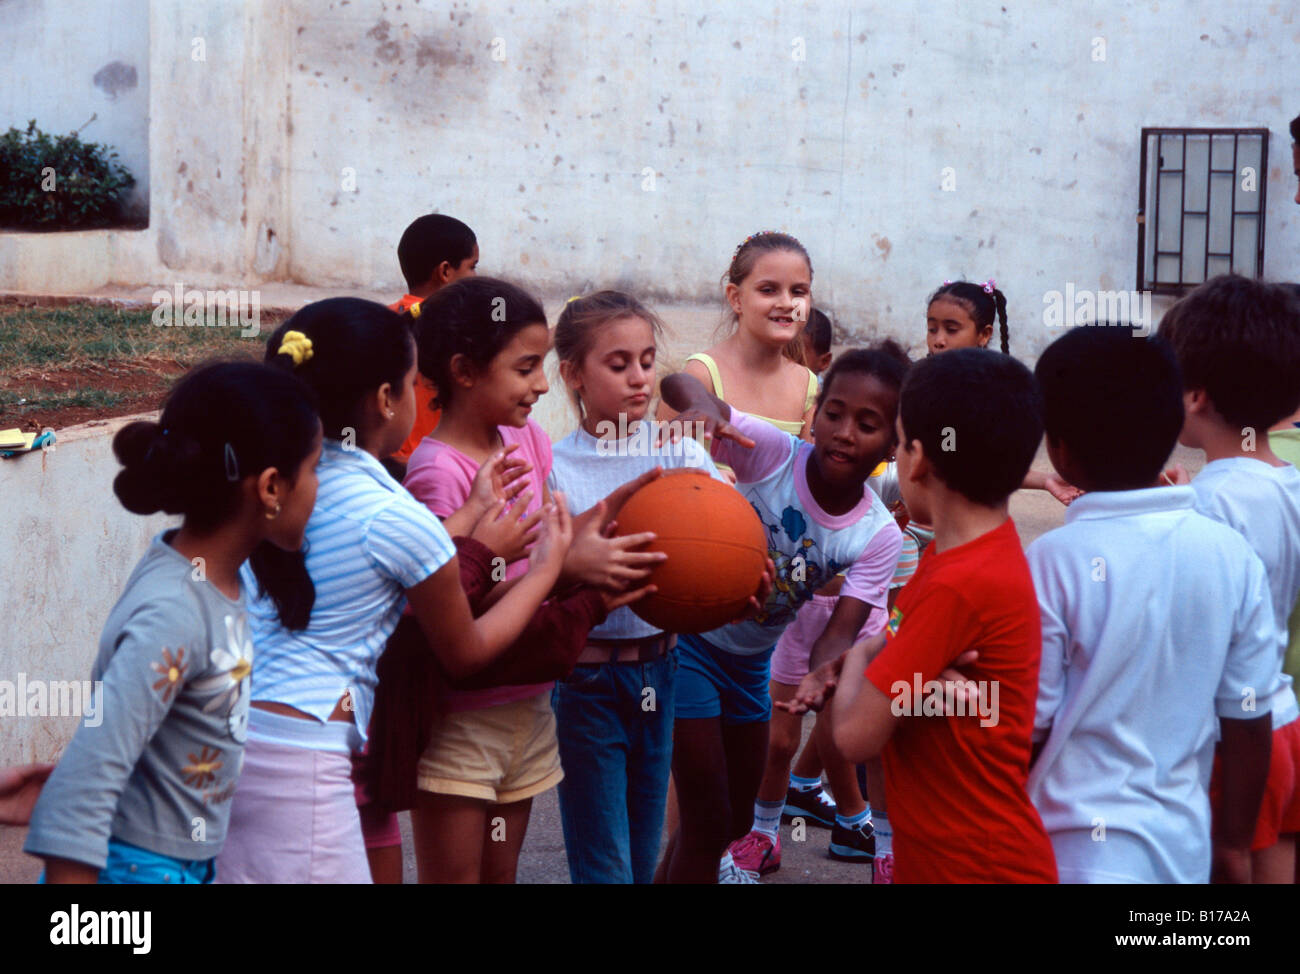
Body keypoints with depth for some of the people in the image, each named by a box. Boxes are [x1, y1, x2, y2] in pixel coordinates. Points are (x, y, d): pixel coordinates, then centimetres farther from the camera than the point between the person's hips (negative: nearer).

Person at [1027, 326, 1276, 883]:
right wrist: (1235, 844, 14)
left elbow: (1029, 723, -11)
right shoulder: (1233, 556, -5)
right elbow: (1249, 721, 1)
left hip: (1080, 850, -4)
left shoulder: (1054, 563, -16)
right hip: (1185, 844, 4)